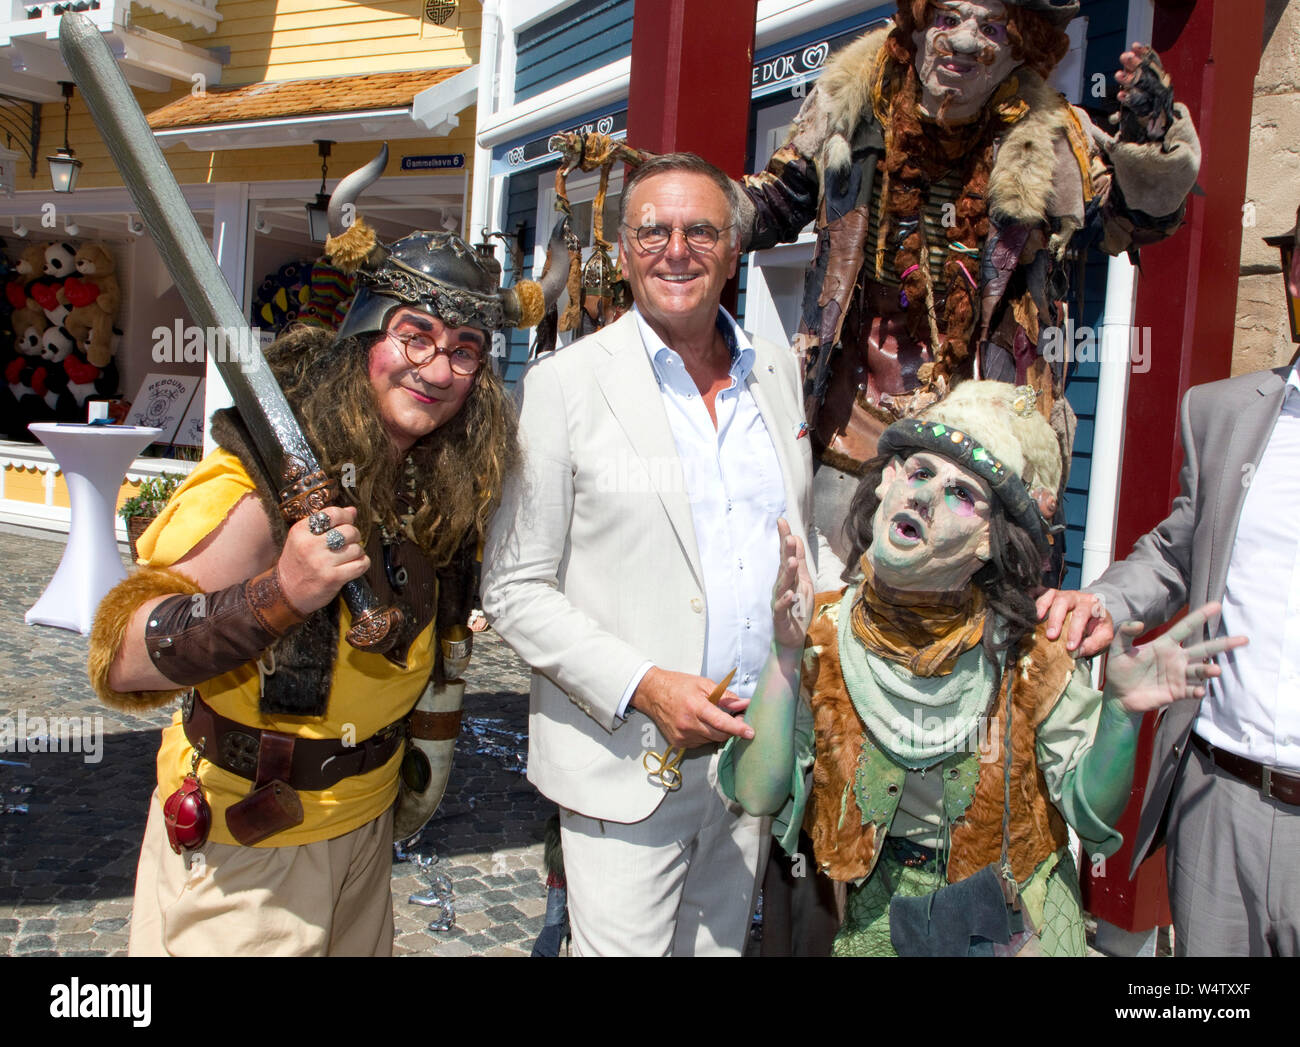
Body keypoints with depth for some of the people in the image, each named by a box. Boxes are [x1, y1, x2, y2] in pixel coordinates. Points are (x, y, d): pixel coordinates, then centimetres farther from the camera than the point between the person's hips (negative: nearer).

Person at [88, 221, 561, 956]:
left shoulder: (446, 493, -6)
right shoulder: (263, 483, -25)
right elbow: (120, 665, -28)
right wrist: (279, 596, -41)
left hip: (367, 823, 6)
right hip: (243, 847, -6)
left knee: (363, 948, 24)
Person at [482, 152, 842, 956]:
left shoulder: (781, 373, 7)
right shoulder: (563, 384, -8)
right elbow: (515, 589, -8)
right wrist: (642, 687, -18)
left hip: (754, 753, 5)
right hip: (628, 762, -4)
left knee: (721, 943, 19)